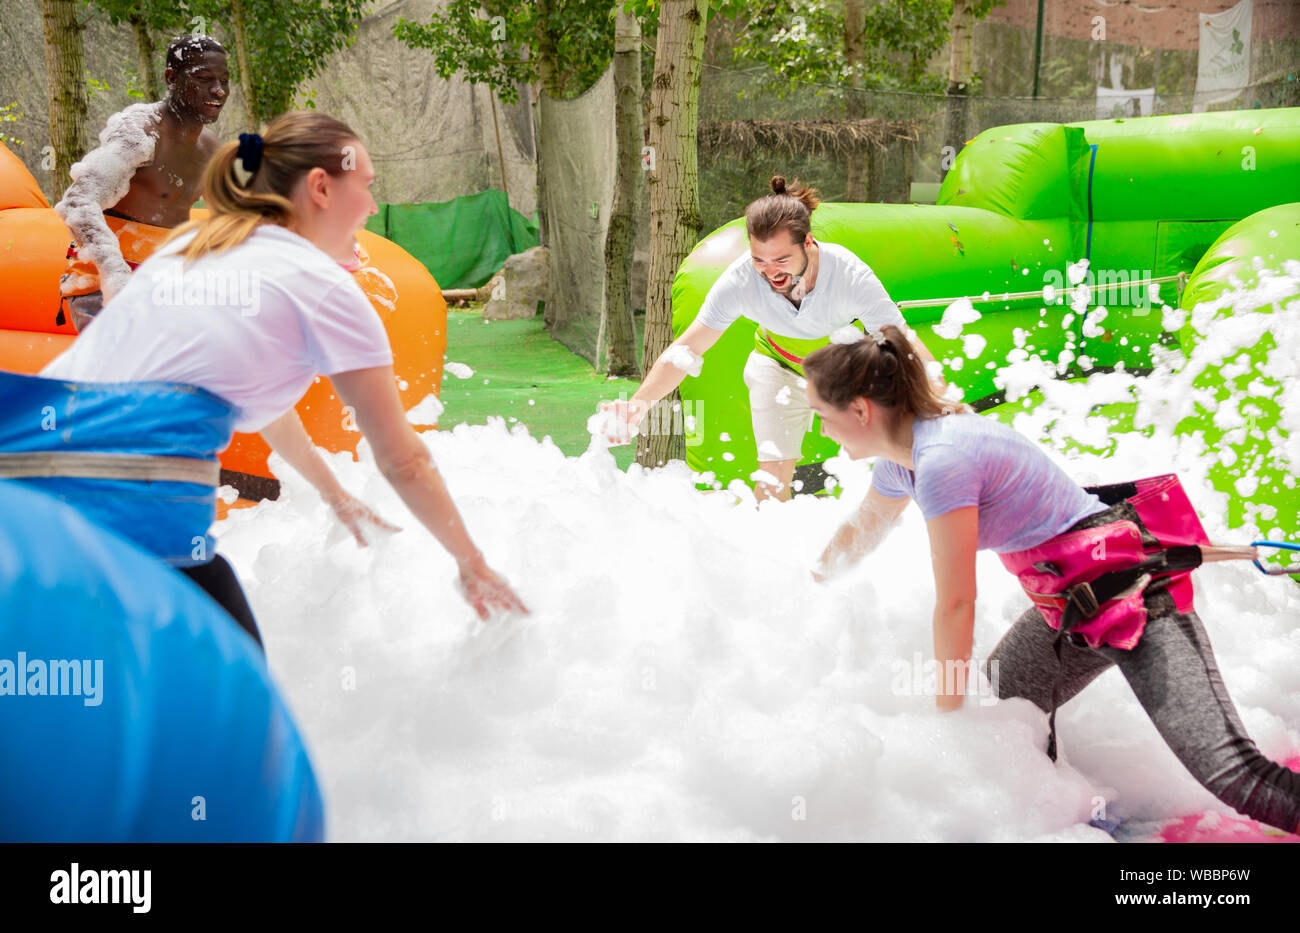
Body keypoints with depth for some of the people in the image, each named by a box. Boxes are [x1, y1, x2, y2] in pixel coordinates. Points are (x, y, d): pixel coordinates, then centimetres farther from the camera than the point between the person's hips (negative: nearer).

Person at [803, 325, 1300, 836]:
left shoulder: (941, 462, -25)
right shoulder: (901, 457, 6)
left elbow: (955, 606, -19)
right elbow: (862, 528, 28)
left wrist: (948, 716, -6)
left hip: (1132, 593, -10)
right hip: (1071, 606, 10)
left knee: (1233, 775, -18)